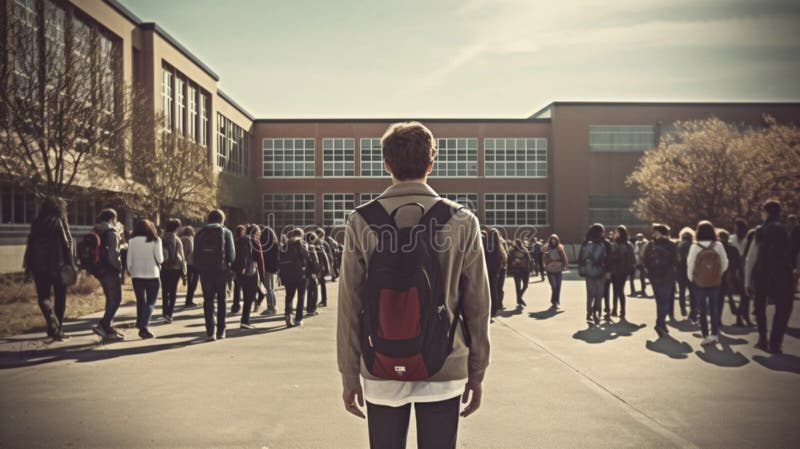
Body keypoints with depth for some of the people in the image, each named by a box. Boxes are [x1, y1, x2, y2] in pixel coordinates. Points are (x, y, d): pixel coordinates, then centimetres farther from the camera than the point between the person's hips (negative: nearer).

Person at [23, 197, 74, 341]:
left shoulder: (36, 223, 8)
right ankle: (58, 330, 14)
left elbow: (30, 245, 9)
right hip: (58, 266, -3)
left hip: (39, 266, 3)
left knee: (43, 296, 8)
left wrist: (28, 267, 12)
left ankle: (53, 325, -14)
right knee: (60, 298, 10)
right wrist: (72, 266, -8)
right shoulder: (60, 222, -4)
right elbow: (67, 244, -9)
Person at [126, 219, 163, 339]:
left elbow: (128, 261, 3)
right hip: (152, 276, -2)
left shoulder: (132, 241, 2)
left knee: (140, 301, 19)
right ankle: (144, 327, -12)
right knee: (150, 302, 3)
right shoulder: (155, 240, -5)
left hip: (136, 276, 3)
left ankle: (140, 323, 28)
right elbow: (160, 259, -7)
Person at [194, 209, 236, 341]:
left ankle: (210, 332, -2)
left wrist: (199, 268, 12)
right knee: (221, 300, 10)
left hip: (205, 271, 1)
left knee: (208, 301, 5)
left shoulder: (200, 233, 7)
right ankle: (220, 331, 9)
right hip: (221, 271, -1)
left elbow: (196, 254, 5)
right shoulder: (225, 232, -1)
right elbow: (232, 254, -5)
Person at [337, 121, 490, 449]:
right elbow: (477, 306, -2)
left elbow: (349, 307, -3)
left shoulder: (361, 222, -5)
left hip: (381, 371, 1)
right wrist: (477, 372, 8)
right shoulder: (462, 222, -5)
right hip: (444, 370, 0)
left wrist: (349, 374, 5)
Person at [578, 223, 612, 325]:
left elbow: (580, 257, 6)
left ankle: (589, 314, 6)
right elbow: (608, 258, -7)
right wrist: (608, 271, -5)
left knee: (590, 294, 10)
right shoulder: (605, 243, -3)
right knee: (599, 294, 5)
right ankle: (596, 311, -11)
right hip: (600, 272, -3)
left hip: (588, 272, 3)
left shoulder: (586, 243, 6)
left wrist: (582, 271, 9)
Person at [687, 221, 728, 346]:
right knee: (714, 309, 14)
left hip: (699, 283, -1)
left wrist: (691, 278, 9)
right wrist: (718, 274, 14)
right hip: (715, 282, 2)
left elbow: (690, 265, -8)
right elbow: (725, 264, -3)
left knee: (702, 310, 7)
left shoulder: (695, 247, -14)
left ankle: (706, 336, 6)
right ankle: (715, 335, 17)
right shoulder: (718, 246, -10)